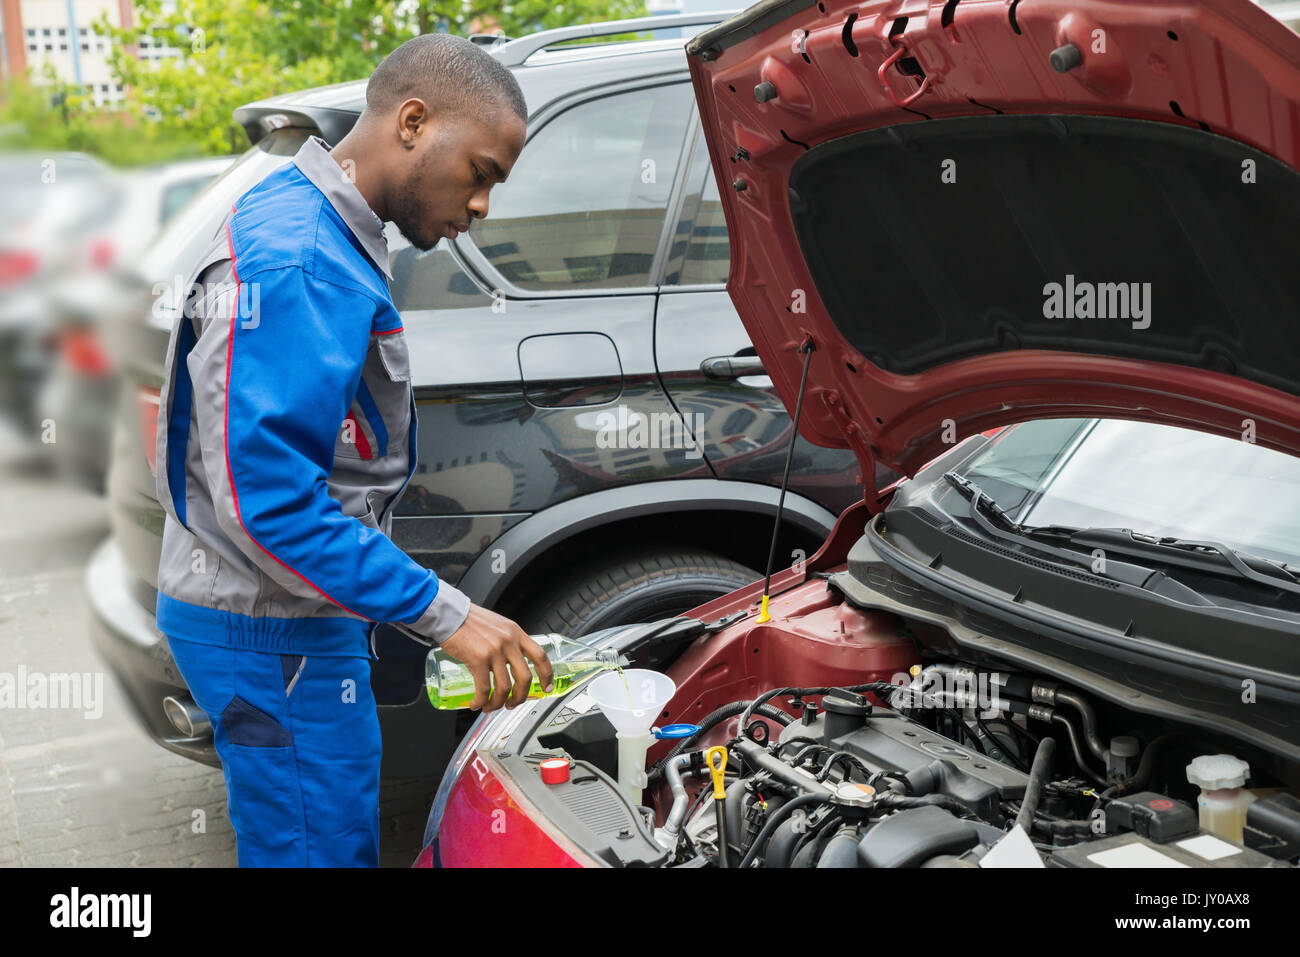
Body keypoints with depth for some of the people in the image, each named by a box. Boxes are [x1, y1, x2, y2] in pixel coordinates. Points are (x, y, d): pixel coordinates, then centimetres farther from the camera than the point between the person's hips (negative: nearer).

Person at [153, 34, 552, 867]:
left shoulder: (308, 228, 12)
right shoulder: (301, 261, -23)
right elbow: (267, 493, -30)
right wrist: (446, 616, -27)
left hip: (292, 619, 11)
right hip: (274, 638, -11)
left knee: (341, 839, 21)